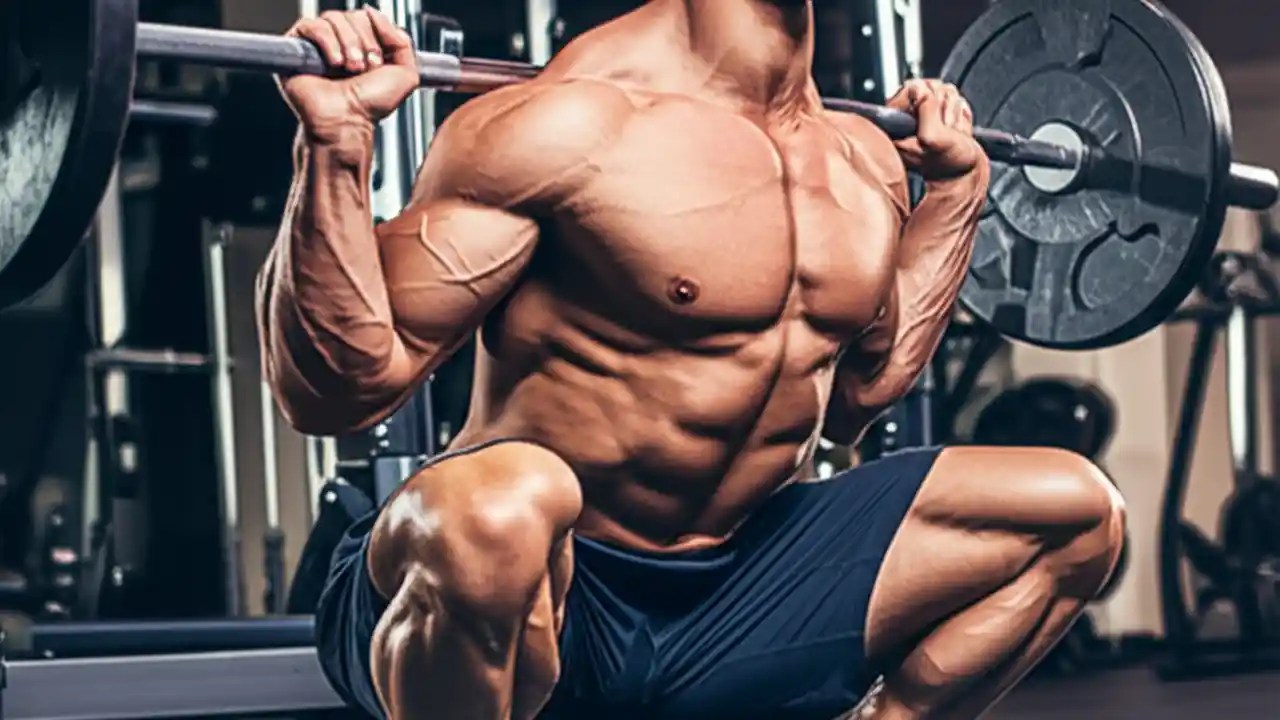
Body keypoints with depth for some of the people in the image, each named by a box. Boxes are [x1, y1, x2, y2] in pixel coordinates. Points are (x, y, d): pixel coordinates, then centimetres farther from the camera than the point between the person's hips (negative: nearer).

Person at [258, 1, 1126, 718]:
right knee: (502, 508, -43)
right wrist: (336, 138, -32)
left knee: (1076, 512, 6)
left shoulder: (864, 159, 5)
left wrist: (955, 188, 20)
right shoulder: (566, 123, -19)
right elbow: (333, 388, -21)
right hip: (532, 596, -6)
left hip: (723, 604, 7)